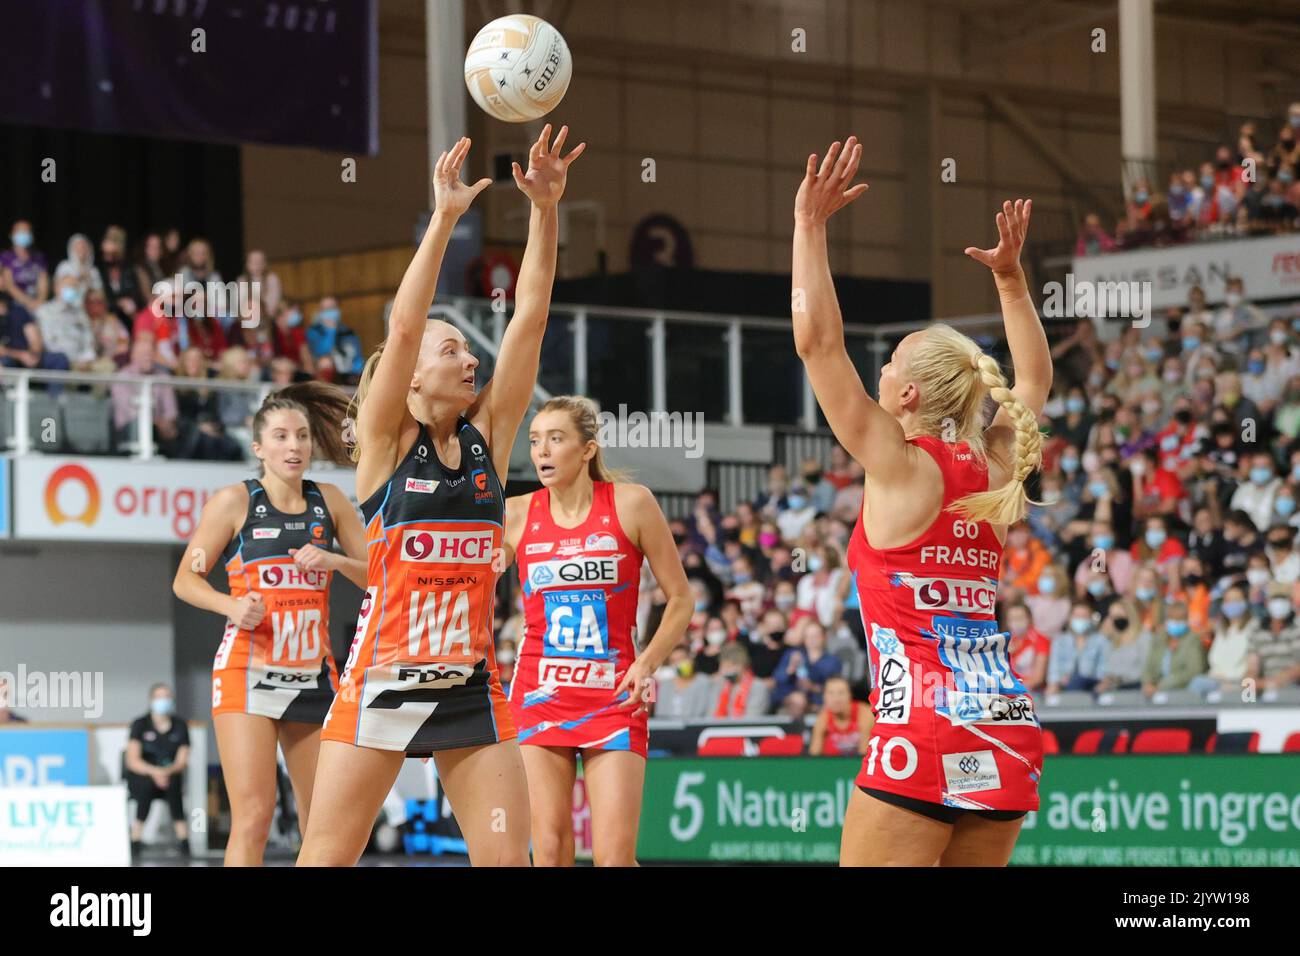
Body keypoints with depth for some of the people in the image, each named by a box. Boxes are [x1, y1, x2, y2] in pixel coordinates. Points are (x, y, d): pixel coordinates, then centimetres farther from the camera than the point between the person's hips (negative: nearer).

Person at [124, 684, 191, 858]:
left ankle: (184, 843, -34)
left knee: (173, 784, -33)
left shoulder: (180, 726, 3)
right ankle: (135, 843, -34)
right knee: (147, 785, -36)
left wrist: (167, 772, -26)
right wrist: (154, 771, -31)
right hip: (141, 779, -2)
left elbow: (182, 762, -4)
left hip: (170, 777, 2)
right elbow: (132, 760, -12)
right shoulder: (140, 725, -3)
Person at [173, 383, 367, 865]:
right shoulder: (235, 501, 0)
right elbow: (185, 579, 3)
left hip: (313, 678, 4)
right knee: (253, 816, -15)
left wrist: (337, 561, -7)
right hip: (248, 674, -4)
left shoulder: (329, 501, 10)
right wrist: (231, 605, -16)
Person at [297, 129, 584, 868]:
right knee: (325, 860, -1)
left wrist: (546, 210, -8)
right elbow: (403, 326, -16)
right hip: (383, 681, -4)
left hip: (472, 688, 4)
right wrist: (446, 216, -19)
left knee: (508, 859, -1)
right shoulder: (386, 440, -2)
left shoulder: (489, 435, 8)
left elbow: (530, 317, 0)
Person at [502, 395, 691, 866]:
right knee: (549, 852, -4)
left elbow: (680, 597, 3)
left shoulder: (630, 504, -2)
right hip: (539, 697, 2)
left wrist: (647, 663, -10)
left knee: (615, 857, -10)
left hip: (614, 698, -2)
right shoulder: (515, 515, 3)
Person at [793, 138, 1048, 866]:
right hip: (1006, 734, 7)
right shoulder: (994, 472, 11)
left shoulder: (901, 468, -5)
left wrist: (811, 225, -2)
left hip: (925, 734, -7)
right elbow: (1036, 379, 31)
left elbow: (818, 342, -7)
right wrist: (1011, 277, 29)